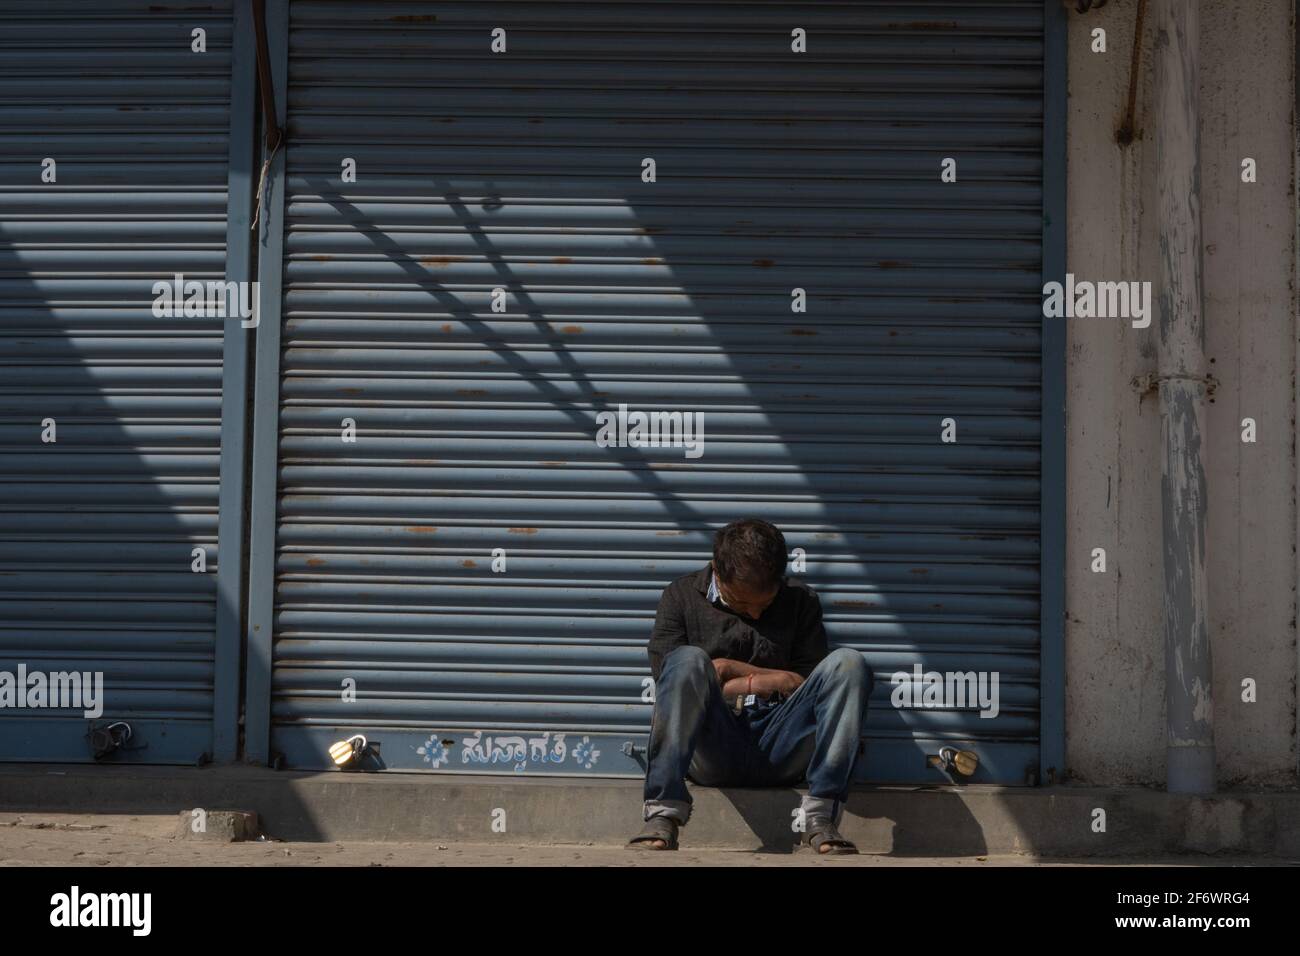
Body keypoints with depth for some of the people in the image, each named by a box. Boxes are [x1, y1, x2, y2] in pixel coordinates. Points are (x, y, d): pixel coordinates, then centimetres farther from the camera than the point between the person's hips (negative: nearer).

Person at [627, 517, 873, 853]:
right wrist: (768, 681, 0)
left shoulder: (800, 600, 15)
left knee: (847, 663, -20)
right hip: (711, 753, -2)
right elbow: (670, 679, -3)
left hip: (779, 748, 2)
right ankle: (662, 816, -38)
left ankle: (821, 818, -31)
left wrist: (731, 670, -1)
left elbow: (811, 684, 8)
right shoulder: (682, 596, 9)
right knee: (689, 659, -29)